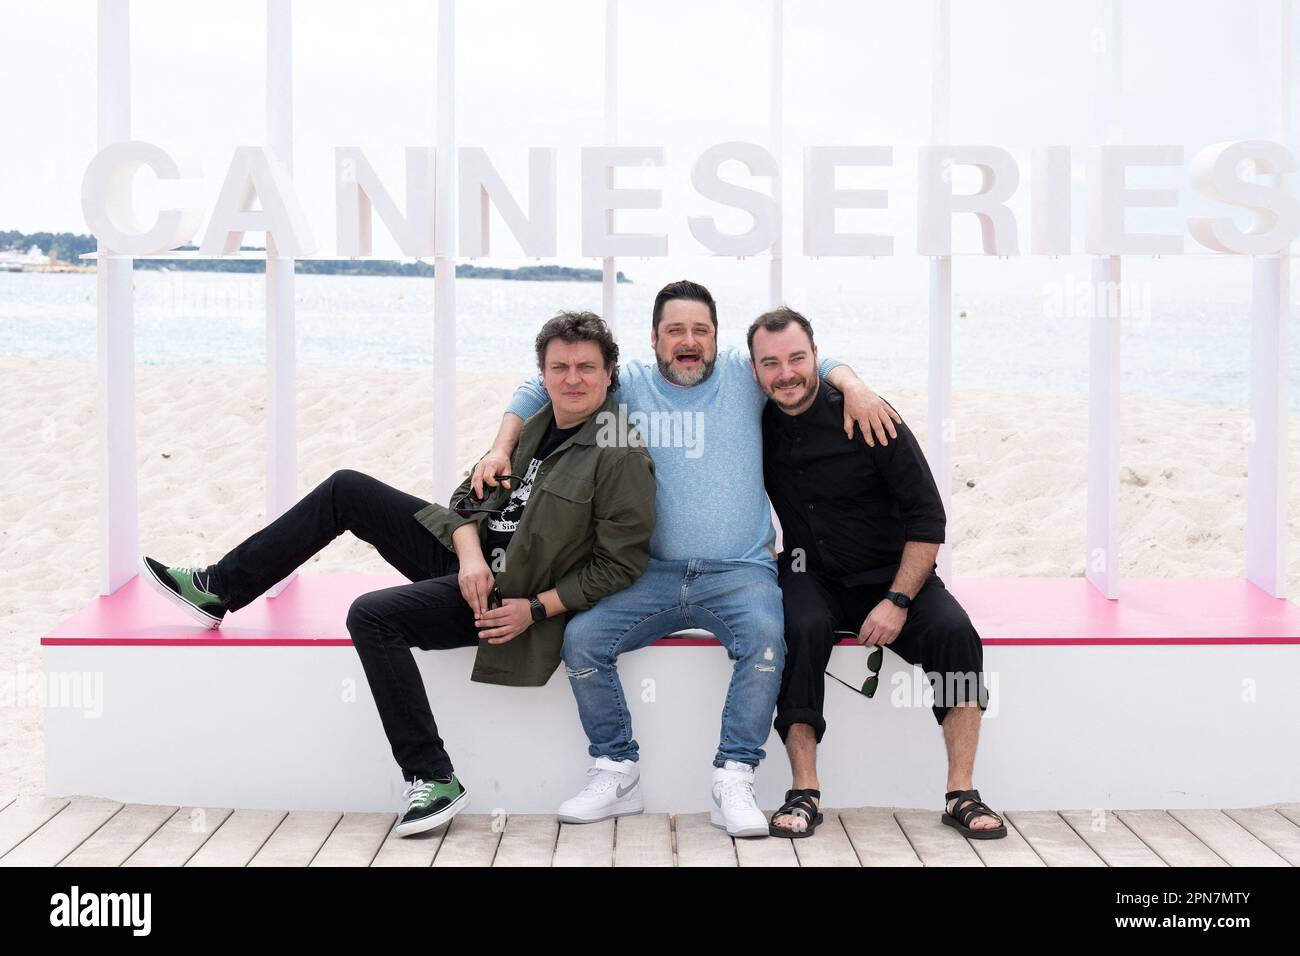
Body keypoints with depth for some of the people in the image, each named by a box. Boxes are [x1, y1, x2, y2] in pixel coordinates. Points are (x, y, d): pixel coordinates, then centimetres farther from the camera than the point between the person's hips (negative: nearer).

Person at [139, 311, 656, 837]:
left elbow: (620, 563, -17)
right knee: (345, 488, 5)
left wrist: (536, 608, -20)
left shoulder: (622, 455, -16)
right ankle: (218, 588, 13)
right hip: (469, 558, 8)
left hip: (504, 596, -8)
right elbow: (472, 495, 8)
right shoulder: (535, 422, 7)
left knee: (372, 616, -26)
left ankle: (433, 780, -18)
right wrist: (471, 555, -12)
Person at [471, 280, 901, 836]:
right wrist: (502, 448, 5)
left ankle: (733, 782, -24)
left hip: (740, 571, -1)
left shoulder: (743, 374, 11)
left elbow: (810, 360, 18)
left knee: (765, 635, -32)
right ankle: (617, 775, -5)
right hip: (652, 575, 2)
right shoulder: (628, 384, 12)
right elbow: (538, 392, 18)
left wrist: (854, 388, -3)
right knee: (580, 637, -20)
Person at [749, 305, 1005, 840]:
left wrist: (897, 602, -18)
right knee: (803, 629, -33)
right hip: (810, 577, 1)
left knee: (954, 631, -28)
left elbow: (927, 518, -9)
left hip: (890, 575, -1)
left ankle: (961, 795, -19)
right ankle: (804, 794, -27)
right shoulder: (760, 426, -2)